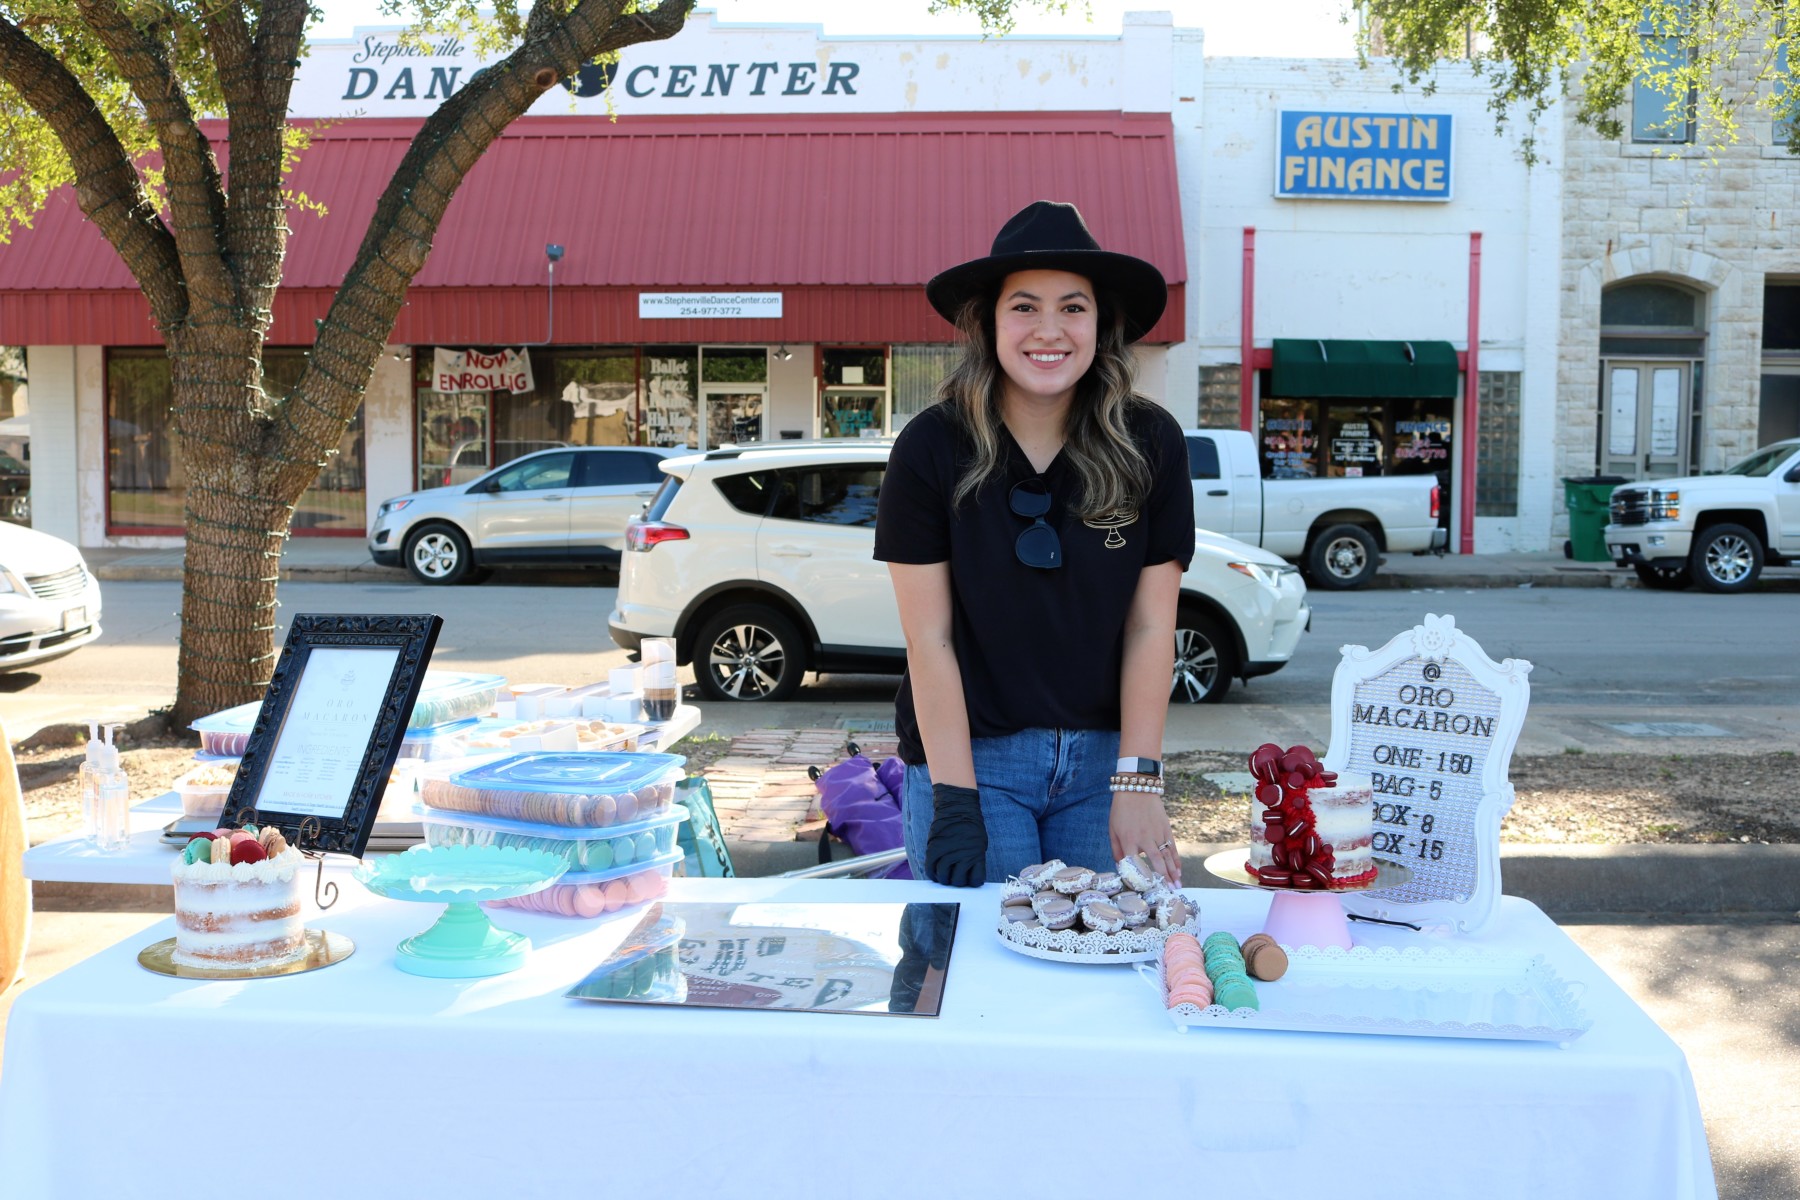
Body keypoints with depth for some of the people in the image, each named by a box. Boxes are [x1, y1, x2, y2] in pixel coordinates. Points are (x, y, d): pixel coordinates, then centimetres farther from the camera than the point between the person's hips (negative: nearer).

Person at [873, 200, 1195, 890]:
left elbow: (1150, 628, -4)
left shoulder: (1151, 445, -5)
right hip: (969, 753, -1)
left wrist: (1136, 781, -9)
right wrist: (955, 799, -14)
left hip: (1105, 754, 2)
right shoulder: (933, 448, -10)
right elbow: (929, 639, -11)